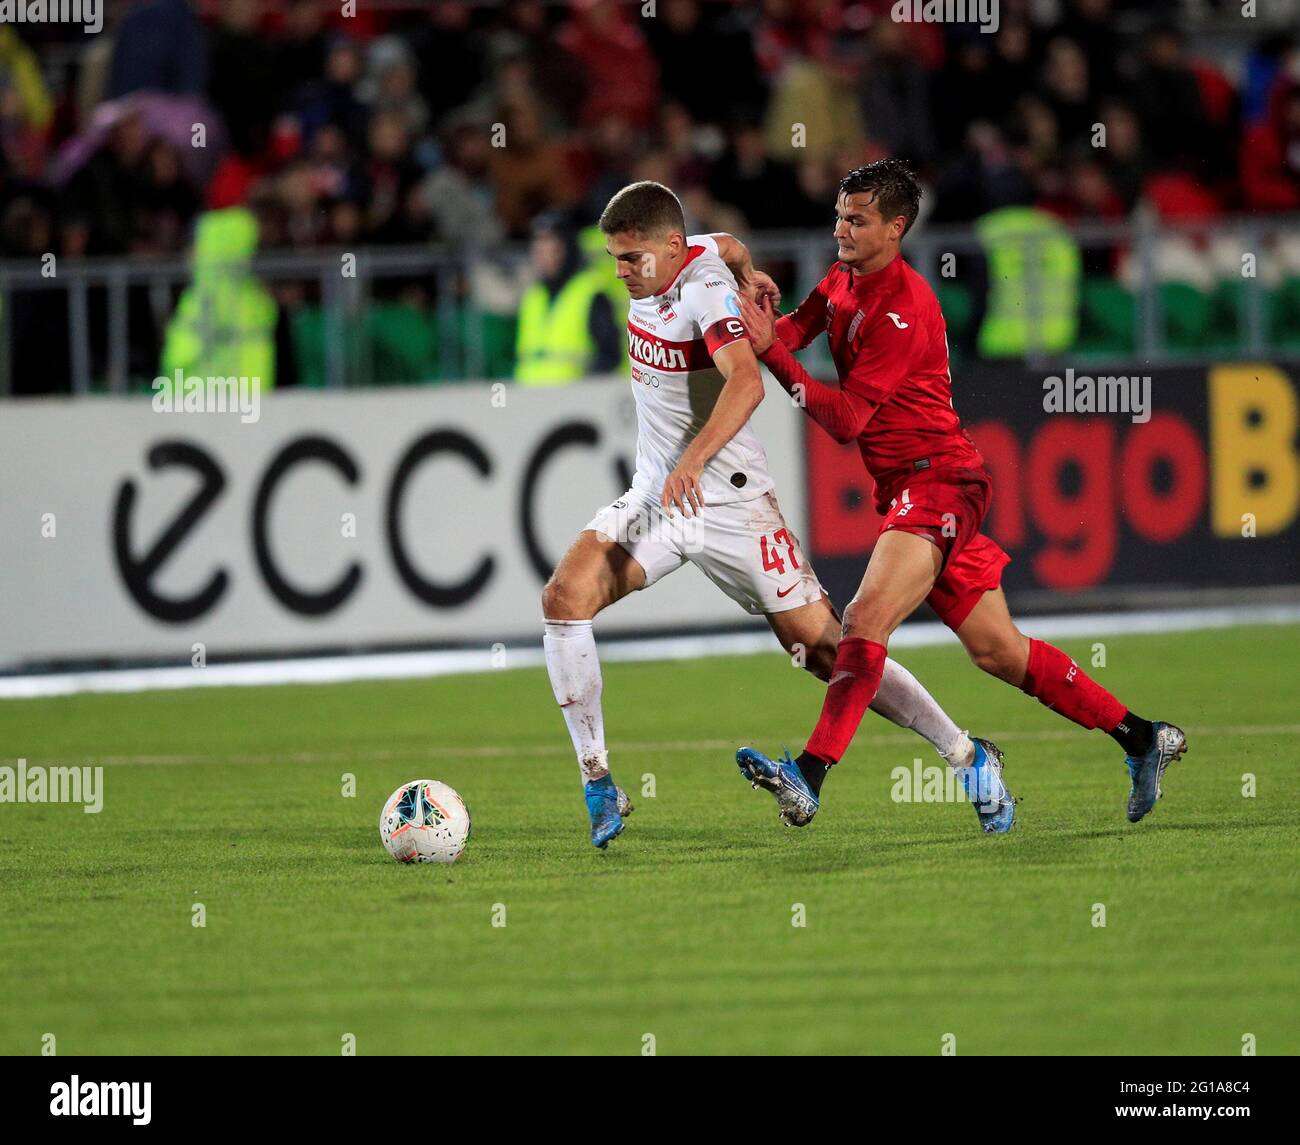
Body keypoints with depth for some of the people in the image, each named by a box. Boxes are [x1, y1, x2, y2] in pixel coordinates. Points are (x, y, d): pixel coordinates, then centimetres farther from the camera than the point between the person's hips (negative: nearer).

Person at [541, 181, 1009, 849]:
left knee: (823, 649, -4)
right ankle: (598, 785, -10)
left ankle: (966, 756, 12)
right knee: (564, 596, -15)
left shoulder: (706, 292, -21)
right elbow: (726, 247, 25)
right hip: (654, 495, 7)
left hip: (728, 500, -7)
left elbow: (746, 383, -39)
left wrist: (694, 459, -50)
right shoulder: (654, 265, 1)